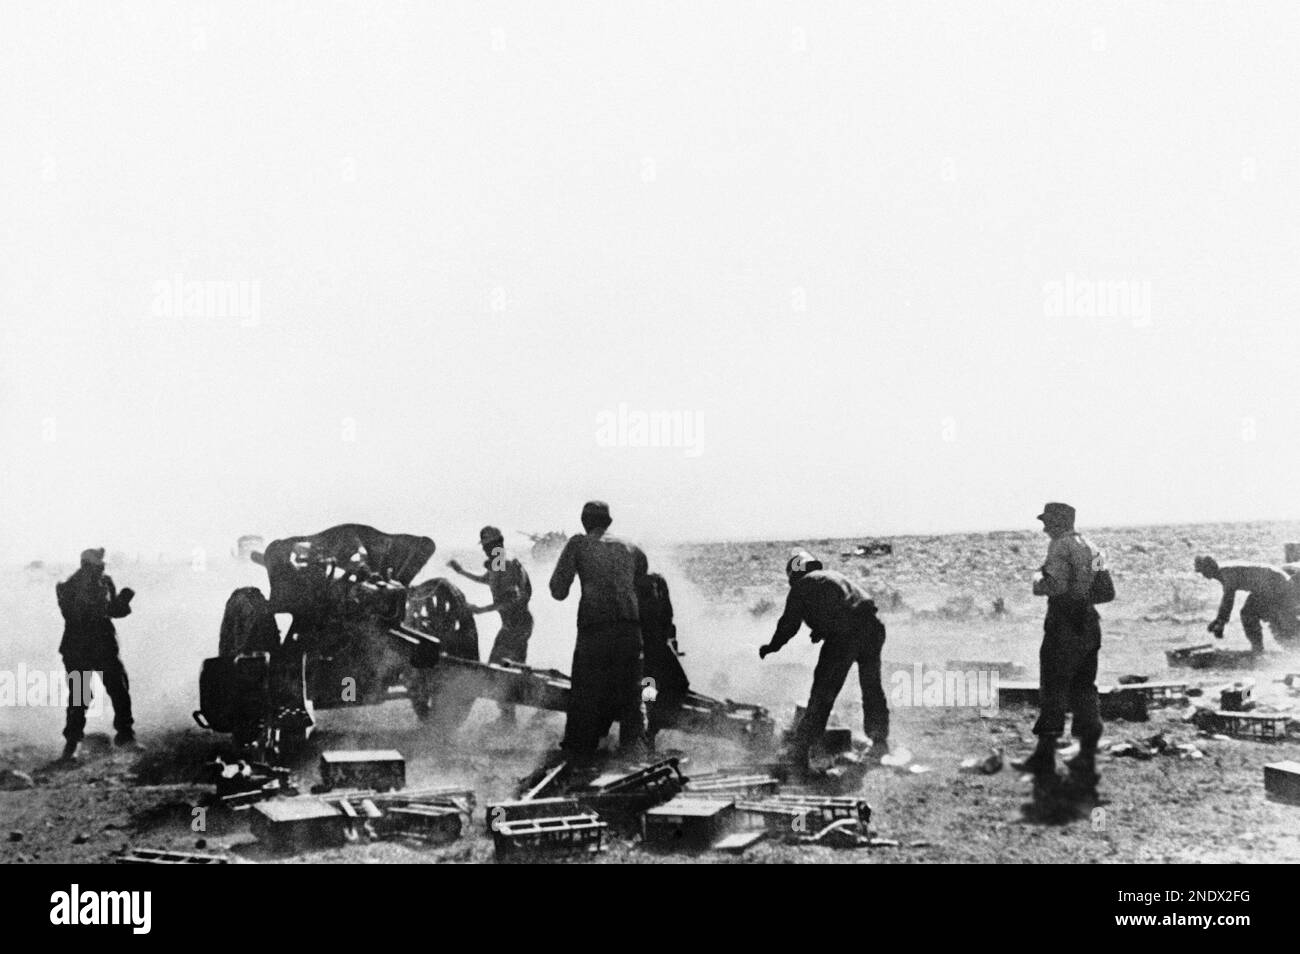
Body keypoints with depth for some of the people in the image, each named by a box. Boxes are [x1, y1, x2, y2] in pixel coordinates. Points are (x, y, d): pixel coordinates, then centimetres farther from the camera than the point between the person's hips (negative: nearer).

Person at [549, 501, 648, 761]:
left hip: (595, 628, -3)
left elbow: (558, 591, 5)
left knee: (586, 692, 6)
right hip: (630, 628, 3)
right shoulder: (629, 548, 17)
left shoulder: (578, 544, 8)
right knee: (630, 690, 11)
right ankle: (634, 741, 0)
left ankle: (578, 750, 12)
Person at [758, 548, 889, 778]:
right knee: (872, 686, 25)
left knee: (822, 694, -2)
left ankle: (799, 753, -2)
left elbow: (789, 624, 10)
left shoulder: (801, 586, 11)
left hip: (842, 637, -6)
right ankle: (879, 740, 35)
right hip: (872, 627, 6)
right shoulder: (835, 576, 29)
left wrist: (771, 647, 27)